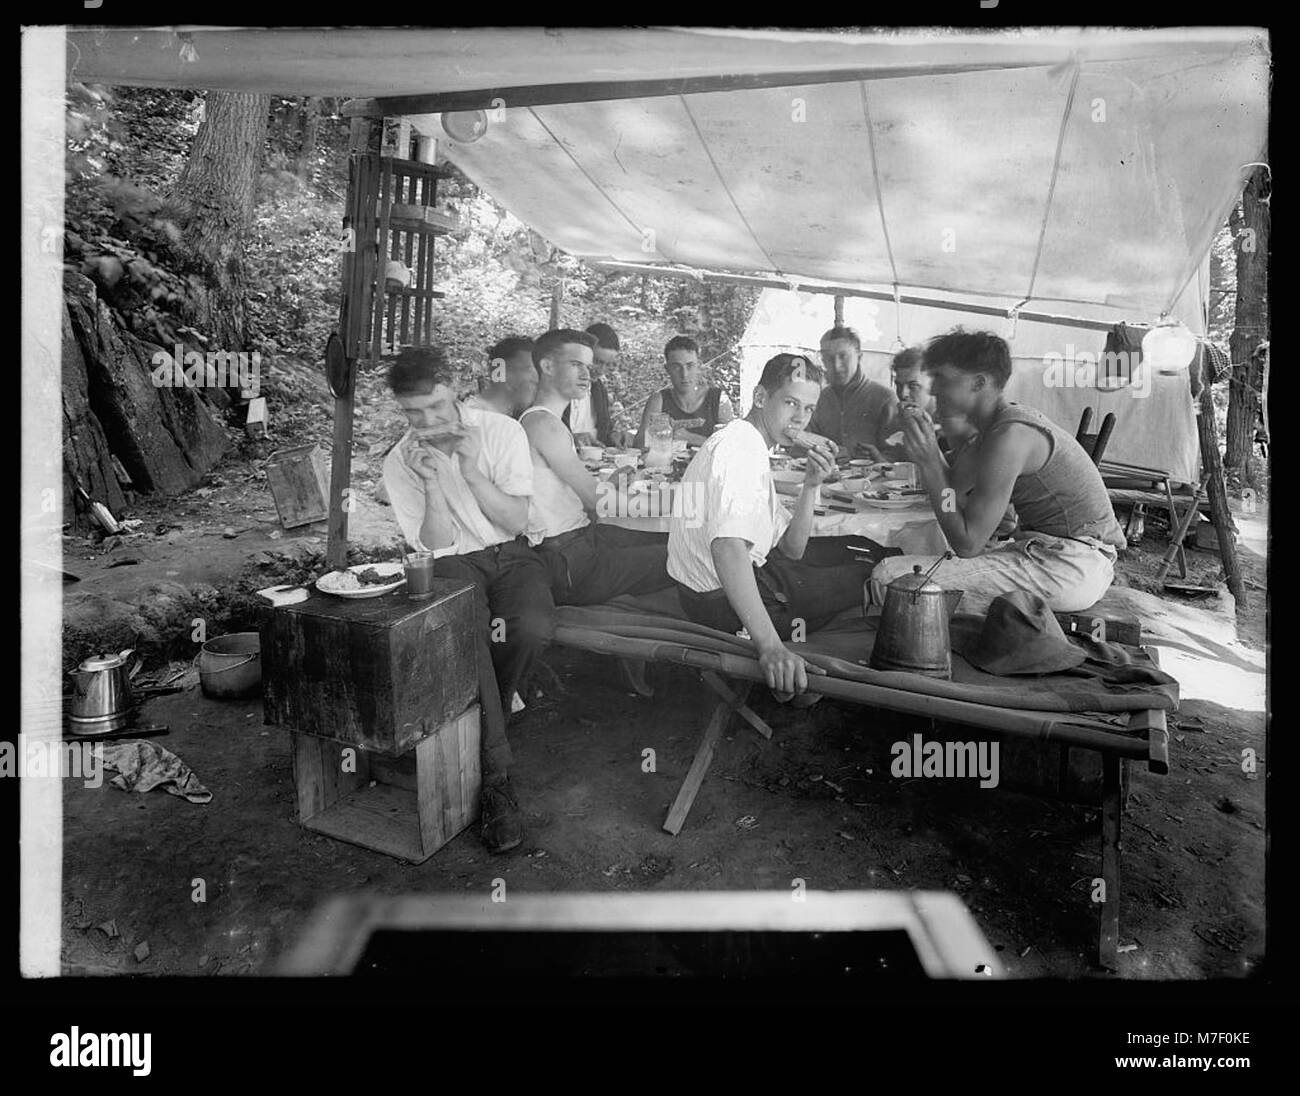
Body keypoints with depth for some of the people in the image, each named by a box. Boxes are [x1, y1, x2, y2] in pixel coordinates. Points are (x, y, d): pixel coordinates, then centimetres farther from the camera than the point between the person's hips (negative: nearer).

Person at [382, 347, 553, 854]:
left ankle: (480, 719, -1)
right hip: (452, 564, 0)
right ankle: (495, 778, -26)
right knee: (464, 635, -33)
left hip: (510, 554, 1)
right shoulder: (399, 463, 0)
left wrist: (470, 470, -20)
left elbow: (516, 520, -7)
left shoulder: (502, 432, -3)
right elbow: (435, 543, -5)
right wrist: (432, 484, -20)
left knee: (531, 629, -31)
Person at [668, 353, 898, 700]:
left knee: (853, 548, 21)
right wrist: (770, 645, -44)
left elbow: (791, 551, 9)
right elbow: (728, 547, -37)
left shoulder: (751, 447, 13)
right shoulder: (741, 446, -20)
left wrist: (810, 486, -8)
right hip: (725, 602, -10)